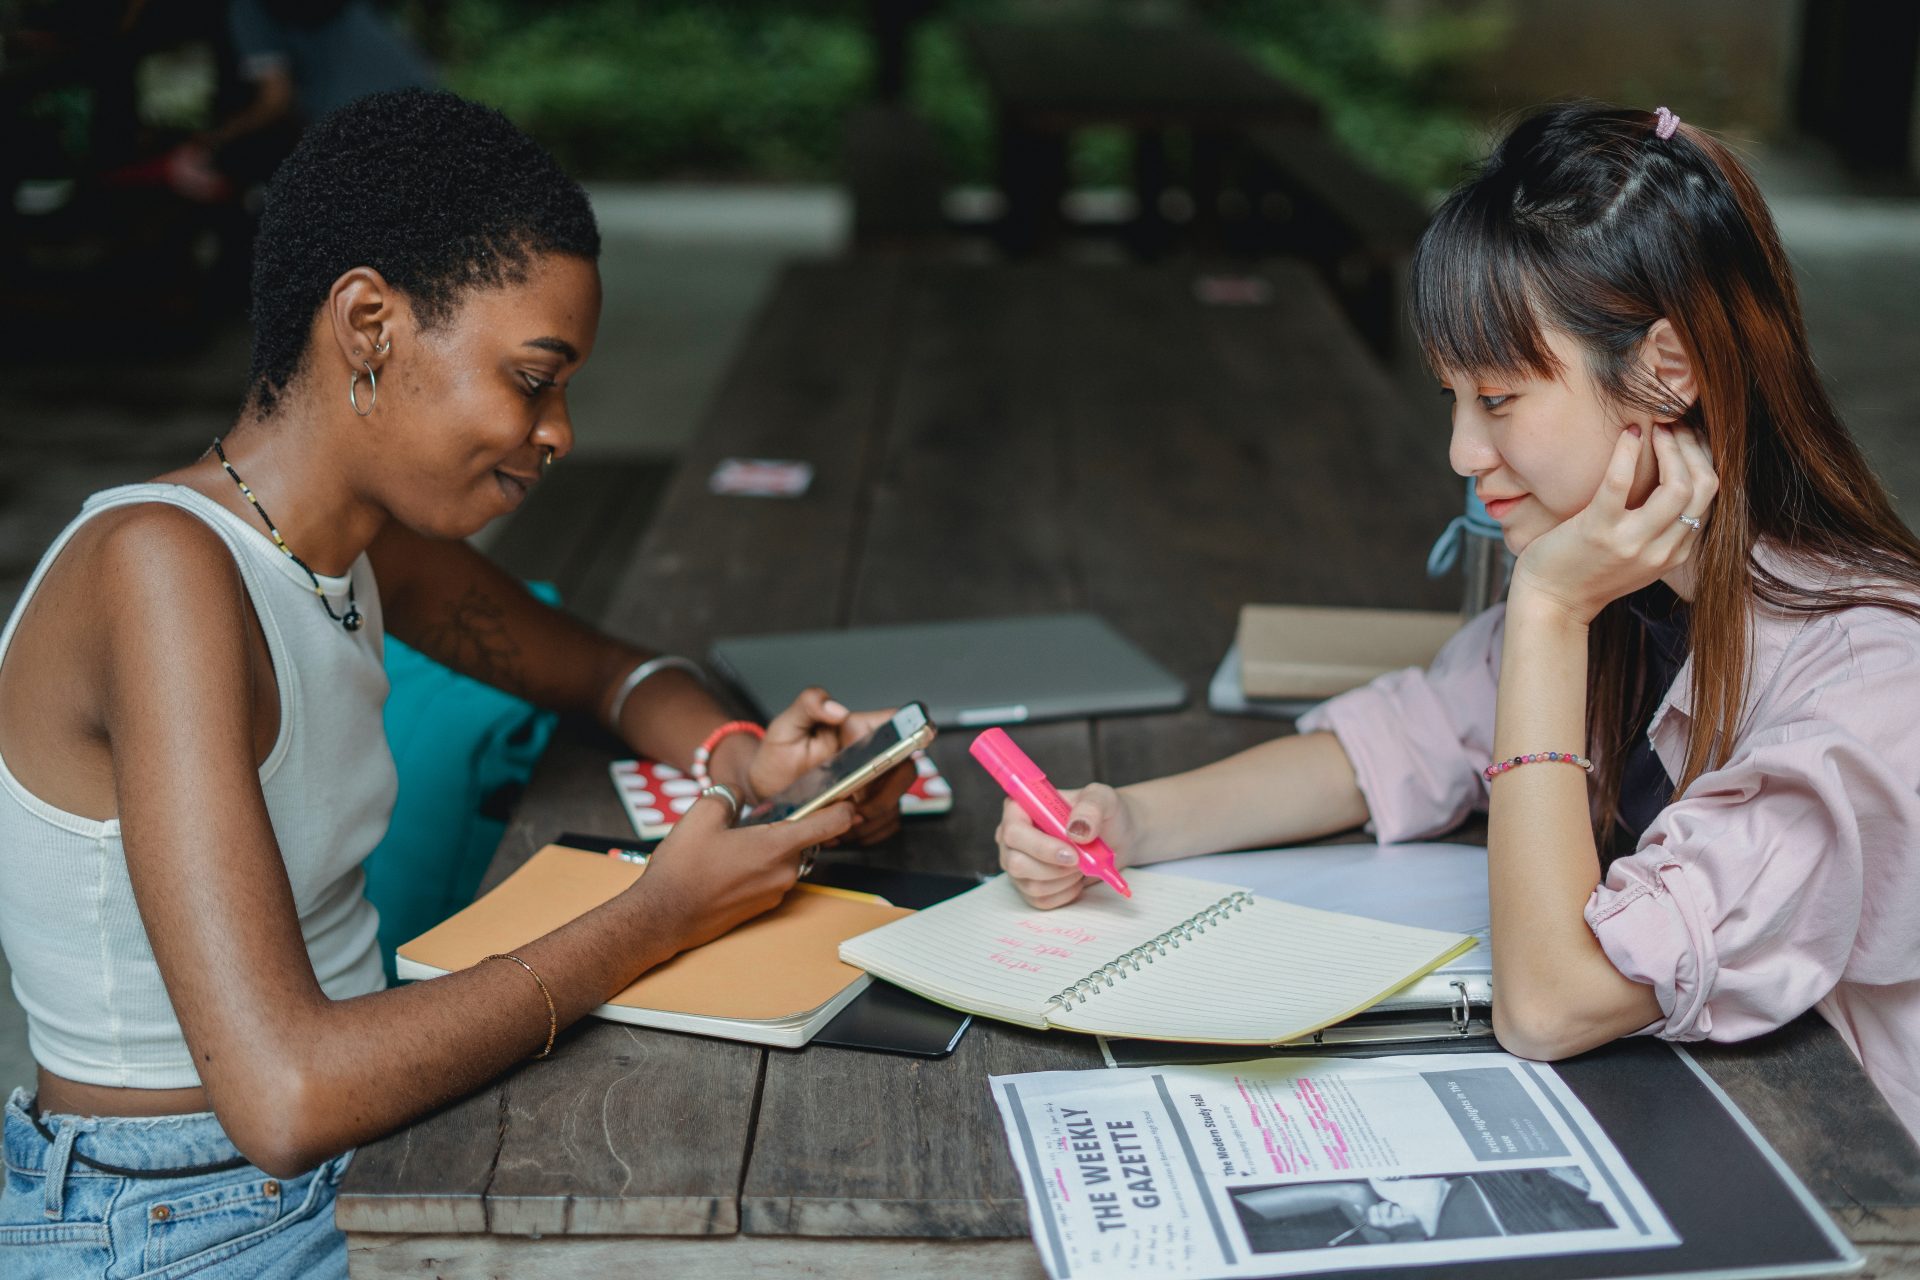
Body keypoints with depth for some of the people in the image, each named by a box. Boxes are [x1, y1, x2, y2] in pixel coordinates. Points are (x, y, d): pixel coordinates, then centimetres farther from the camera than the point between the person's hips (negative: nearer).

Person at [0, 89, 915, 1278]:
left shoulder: (360, 535, 0)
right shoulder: (161, 568, -25)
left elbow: (612, 670, 19)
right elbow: (286, 1099, -33)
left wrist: (744, 759, -4)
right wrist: (662, 915, -23)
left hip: (348, 1164, 8)